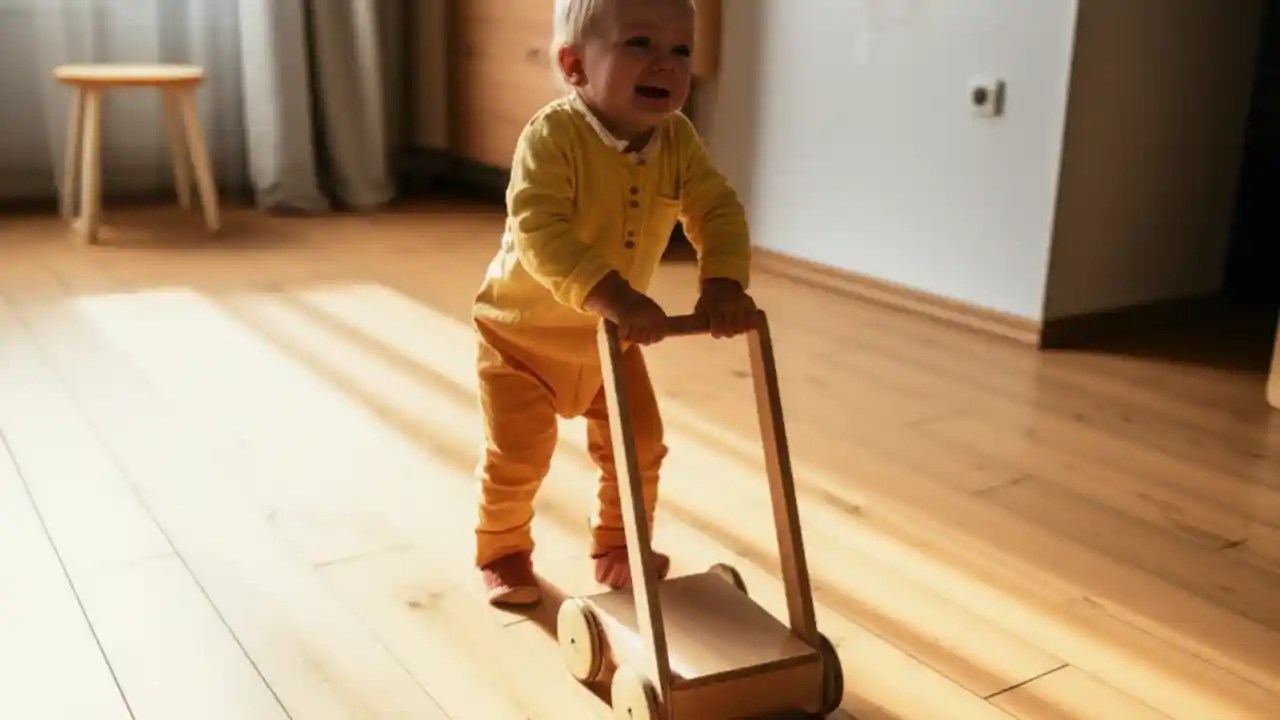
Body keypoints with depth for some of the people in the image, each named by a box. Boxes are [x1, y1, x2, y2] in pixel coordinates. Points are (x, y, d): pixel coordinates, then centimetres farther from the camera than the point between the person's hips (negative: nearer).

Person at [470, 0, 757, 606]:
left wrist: (724, 282, -36)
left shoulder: (678, 141, -13)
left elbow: (718, 210, -16)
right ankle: (503, 551, 30)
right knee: (517, 456, 3)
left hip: (610, 337, 5)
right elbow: (539, 231, -42)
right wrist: (611, 295, -54)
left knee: (640, 447, 11)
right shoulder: (552, 136, -31)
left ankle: (618, 544, 34)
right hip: (522, 330, -5)